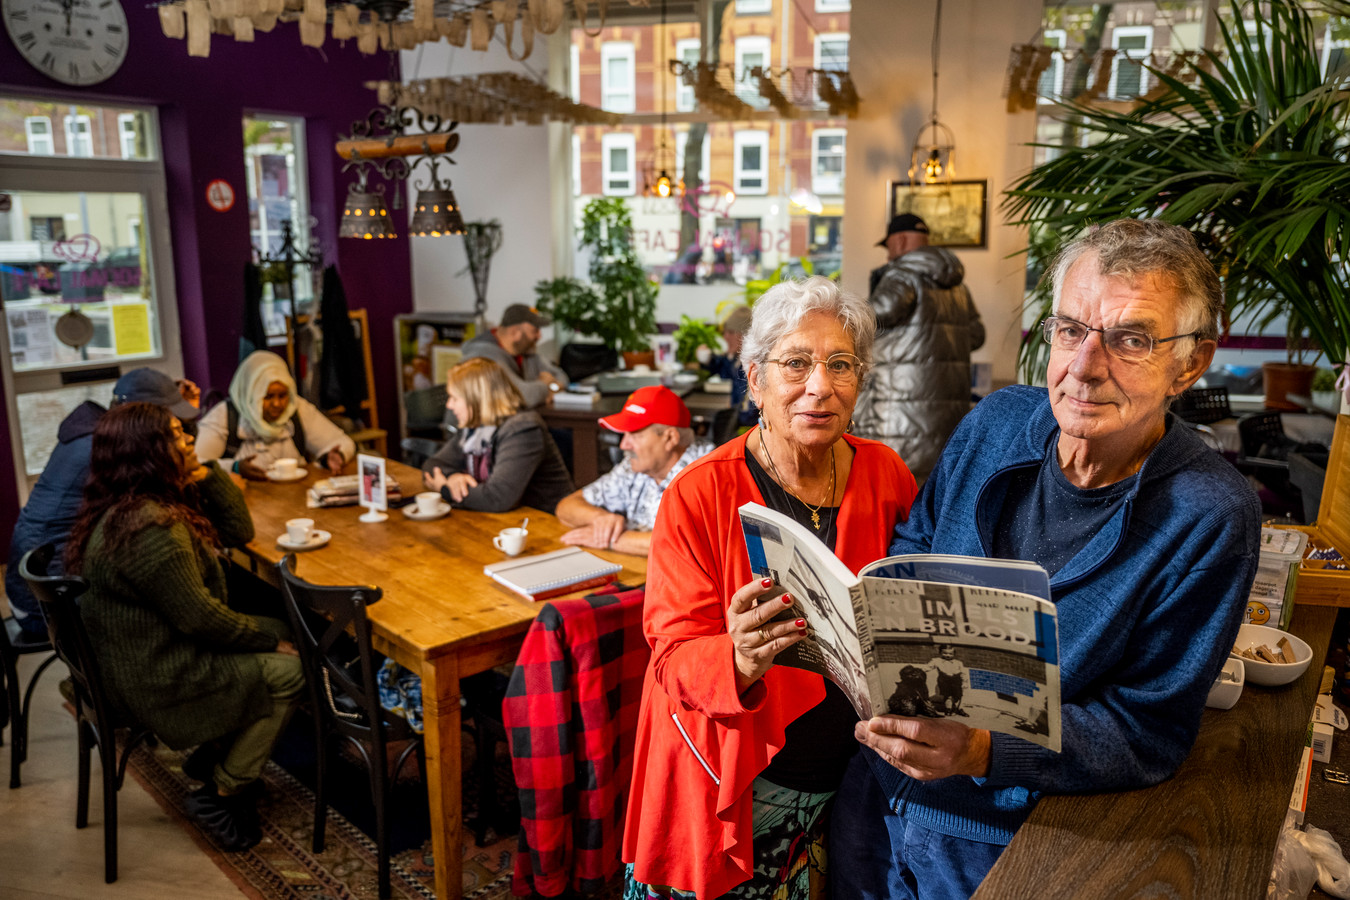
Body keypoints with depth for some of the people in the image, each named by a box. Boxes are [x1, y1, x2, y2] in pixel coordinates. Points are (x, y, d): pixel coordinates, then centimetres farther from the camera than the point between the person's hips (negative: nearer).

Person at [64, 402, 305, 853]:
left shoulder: (160, 503, 4)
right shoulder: (149, 530, -28)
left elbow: (238, 532, 9)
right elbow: (199, 617, -25)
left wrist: (206, 474, -3)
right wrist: (269, 640, -11)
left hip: (150, 656, 10)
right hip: (157, 680, -10)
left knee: (280, 633, 11)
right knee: (288, 671, -6)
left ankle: (211, 757, 21)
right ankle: (221, 794, 8)